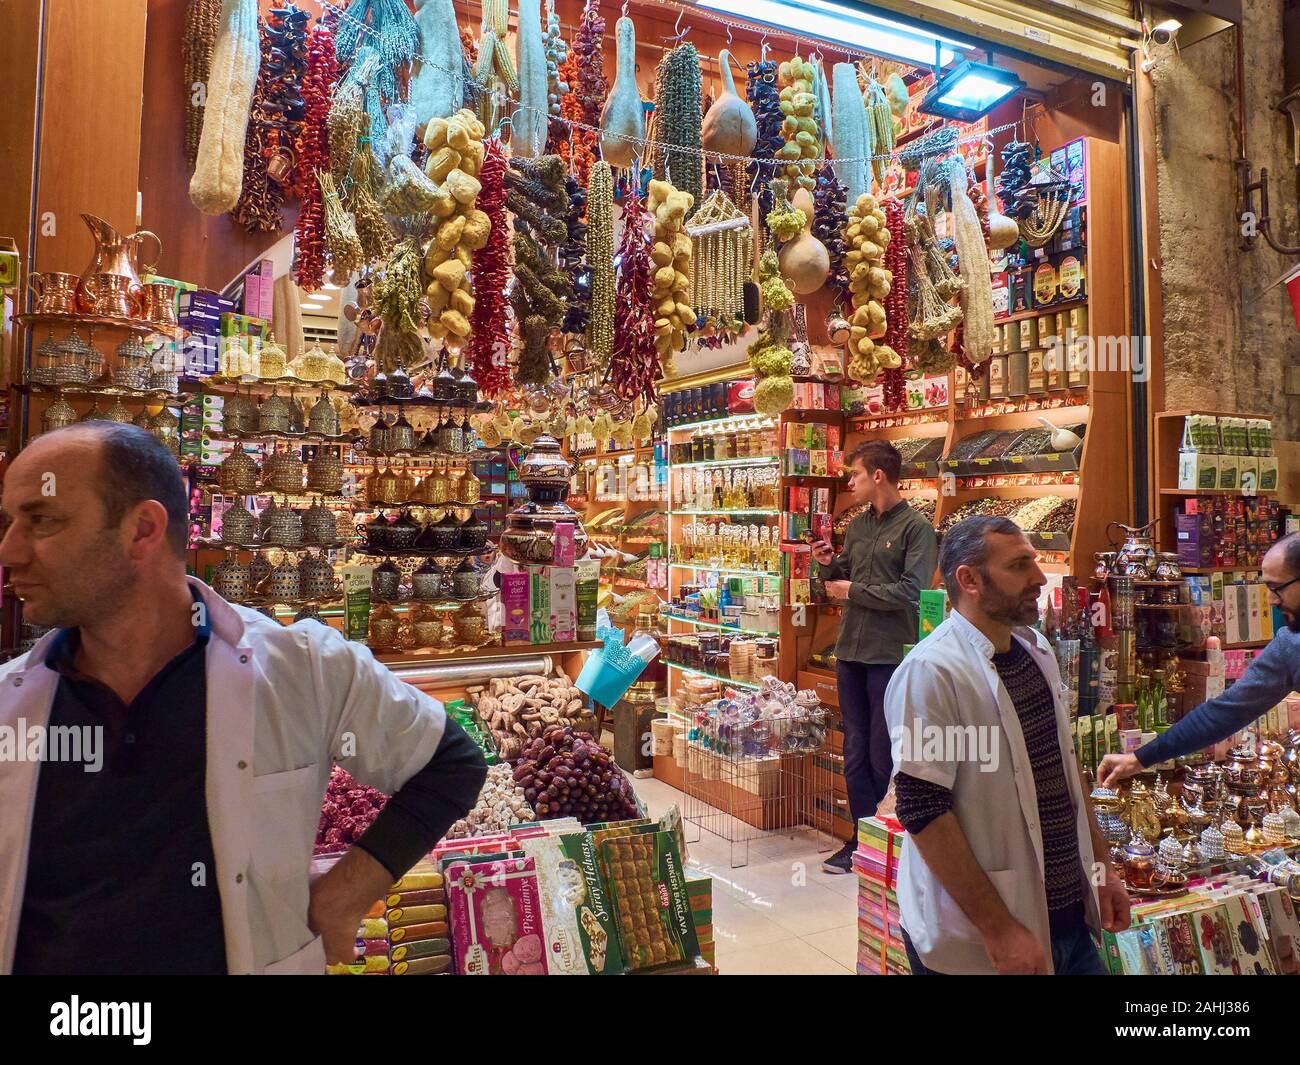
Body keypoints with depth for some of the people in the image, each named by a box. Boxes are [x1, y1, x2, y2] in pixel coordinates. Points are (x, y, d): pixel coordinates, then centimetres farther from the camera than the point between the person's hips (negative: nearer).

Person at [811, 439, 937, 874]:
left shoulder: (916, 527, -8)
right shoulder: (857, 525, 12)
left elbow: (910, 592, -18)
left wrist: (853, 591, -11)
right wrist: (829, 564, 0)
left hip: (890, 655, -6)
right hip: (851, 651, 7)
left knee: (884, 757, 3)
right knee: (855, 753, 12)